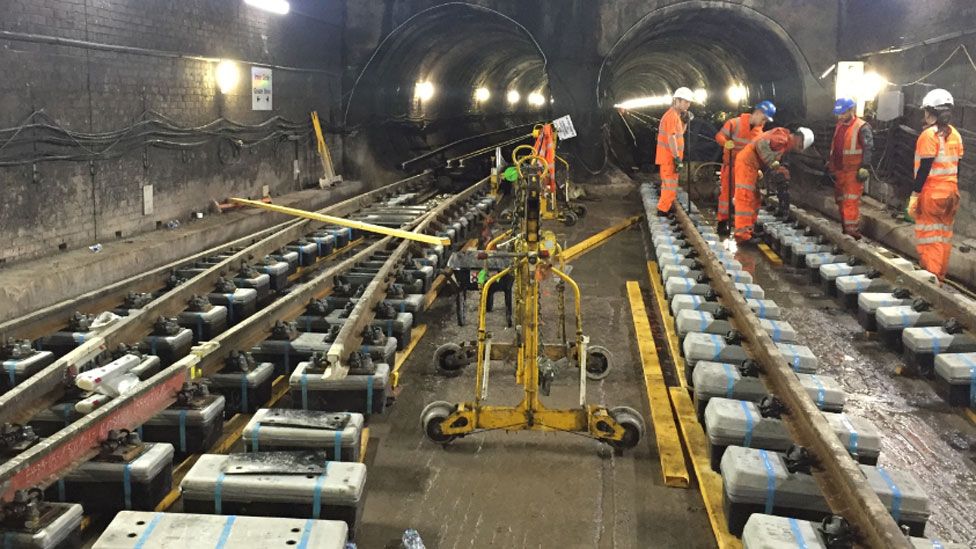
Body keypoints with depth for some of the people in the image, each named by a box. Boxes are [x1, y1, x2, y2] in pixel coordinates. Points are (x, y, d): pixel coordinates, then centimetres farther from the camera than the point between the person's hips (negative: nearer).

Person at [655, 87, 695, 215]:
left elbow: (679, 134, 22)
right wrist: (677, 158, -23)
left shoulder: (676, 115, 14)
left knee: (669, 184, 18)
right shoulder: (672, 116, -17)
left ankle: (665, 208, 28)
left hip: (670, 157, 10)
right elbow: (671, 138, -23)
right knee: (671, 185, -6)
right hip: (669, 157, -10)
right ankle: (663, 210, -2)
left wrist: (684, 122, 7)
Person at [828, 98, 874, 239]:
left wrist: (864, 168, -21)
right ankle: (845, 230, 22)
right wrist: (829, 164, 25)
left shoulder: (862, 127, -10)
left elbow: (868, 148, -16)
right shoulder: (839, 126, 14)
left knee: (851, 203, -11)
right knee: (841, 202, 13)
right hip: (839, 171, 8)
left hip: (853, 172, -8)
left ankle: (853, 233, -9)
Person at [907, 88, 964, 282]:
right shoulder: (955, 135, 7)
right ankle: (941, 274, 19)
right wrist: (953, 190, 18)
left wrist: (915, 194, -14)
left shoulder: (929, 134, -14)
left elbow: (924, 168, -18)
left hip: (931, 192, -7)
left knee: (929, 236, 0)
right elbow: (956, 166, 11)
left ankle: (930, 276, 2)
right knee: (944, 234, 12)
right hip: (951, 191, 7)